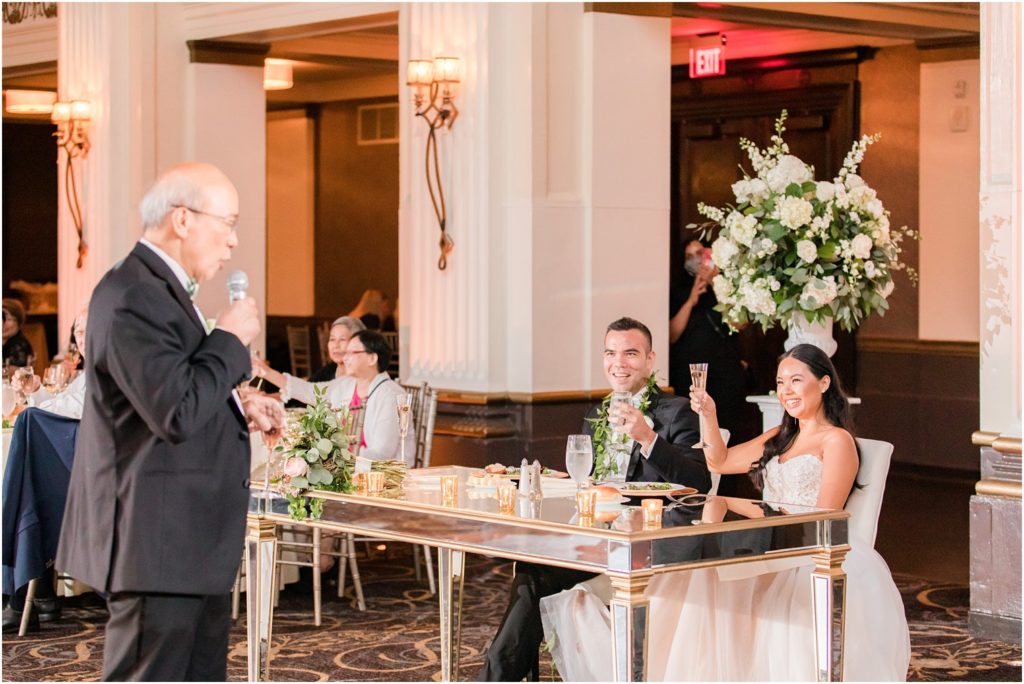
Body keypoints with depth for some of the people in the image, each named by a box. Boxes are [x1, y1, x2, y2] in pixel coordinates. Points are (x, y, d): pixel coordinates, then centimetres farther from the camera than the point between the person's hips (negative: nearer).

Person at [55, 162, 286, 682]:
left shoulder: (161, 289, 15)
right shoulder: (133, 297, -19)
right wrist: (230, 339, -14)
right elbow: (177, 413, -27)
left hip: (191, 542, 11)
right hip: (157, 543, -11)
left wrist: (238, 406, 11)